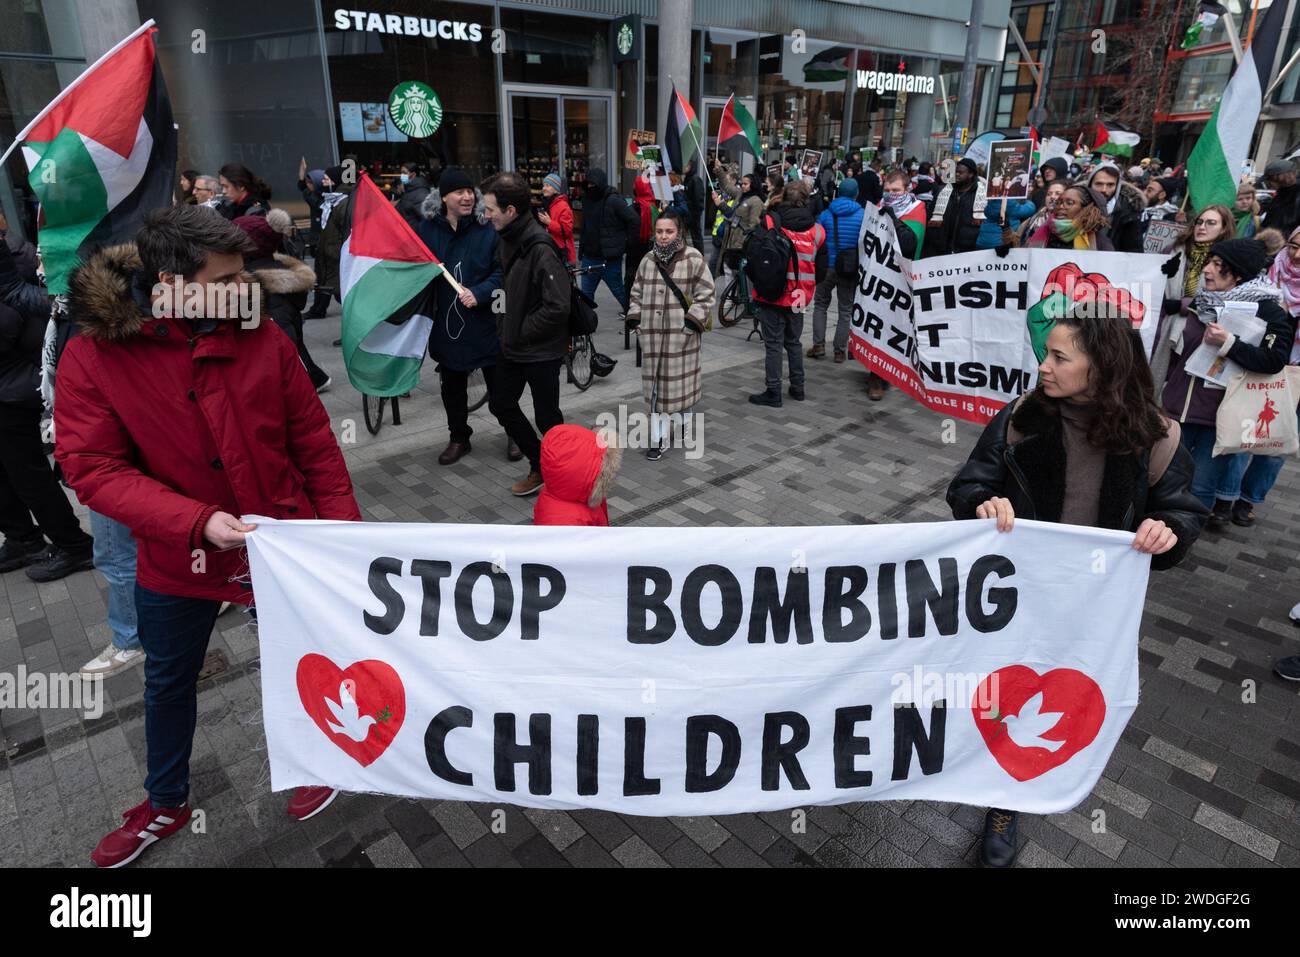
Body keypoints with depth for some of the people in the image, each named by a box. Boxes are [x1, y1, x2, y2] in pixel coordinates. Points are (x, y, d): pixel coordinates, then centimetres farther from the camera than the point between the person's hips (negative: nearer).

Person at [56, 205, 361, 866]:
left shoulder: (262, 339, -10)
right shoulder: (92, 358, -13)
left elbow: (315, 443, -6)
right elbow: (91, 469, -16)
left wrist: (345, 532, -7)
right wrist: (198, 521, -28)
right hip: (175, 561, 1)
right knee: (168, 684, 22)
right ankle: (165, 804, 49)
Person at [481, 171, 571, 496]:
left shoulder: (541, 249, -23)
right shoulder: (509, 239, 3)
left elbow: (558, 307, -28)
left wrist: (521, 334, -17)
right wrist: (503, 329, 8)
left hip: (541, 352, -9)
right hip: (511, 347, 9)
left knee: (547, 417, 5)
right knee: (500, 403, 17)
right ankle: (539, 465, 33)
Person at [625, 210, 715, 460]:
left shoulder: (694, 258, -3)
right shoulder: (648, 259, 10)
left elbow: (705, 294, -4)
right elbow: (636, 292, 18)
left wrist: (693, 320, -12)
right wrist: (635, 319, 7)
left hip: (681, 334, -4)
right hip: (652, 334, 4)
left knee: (679, 381, 5)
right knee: (655, 385, 3)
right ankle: (659, 439, 9)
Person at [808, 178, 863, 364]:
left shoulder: (825, 214, -3)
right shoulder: (863, 215, -5)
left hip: (828, 267, 0)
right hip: (851, 270, 0)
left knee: (820, 305, 15)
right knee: (846, 310, 9)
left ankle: (818, 345, 7)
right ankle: (840, 350, 9)